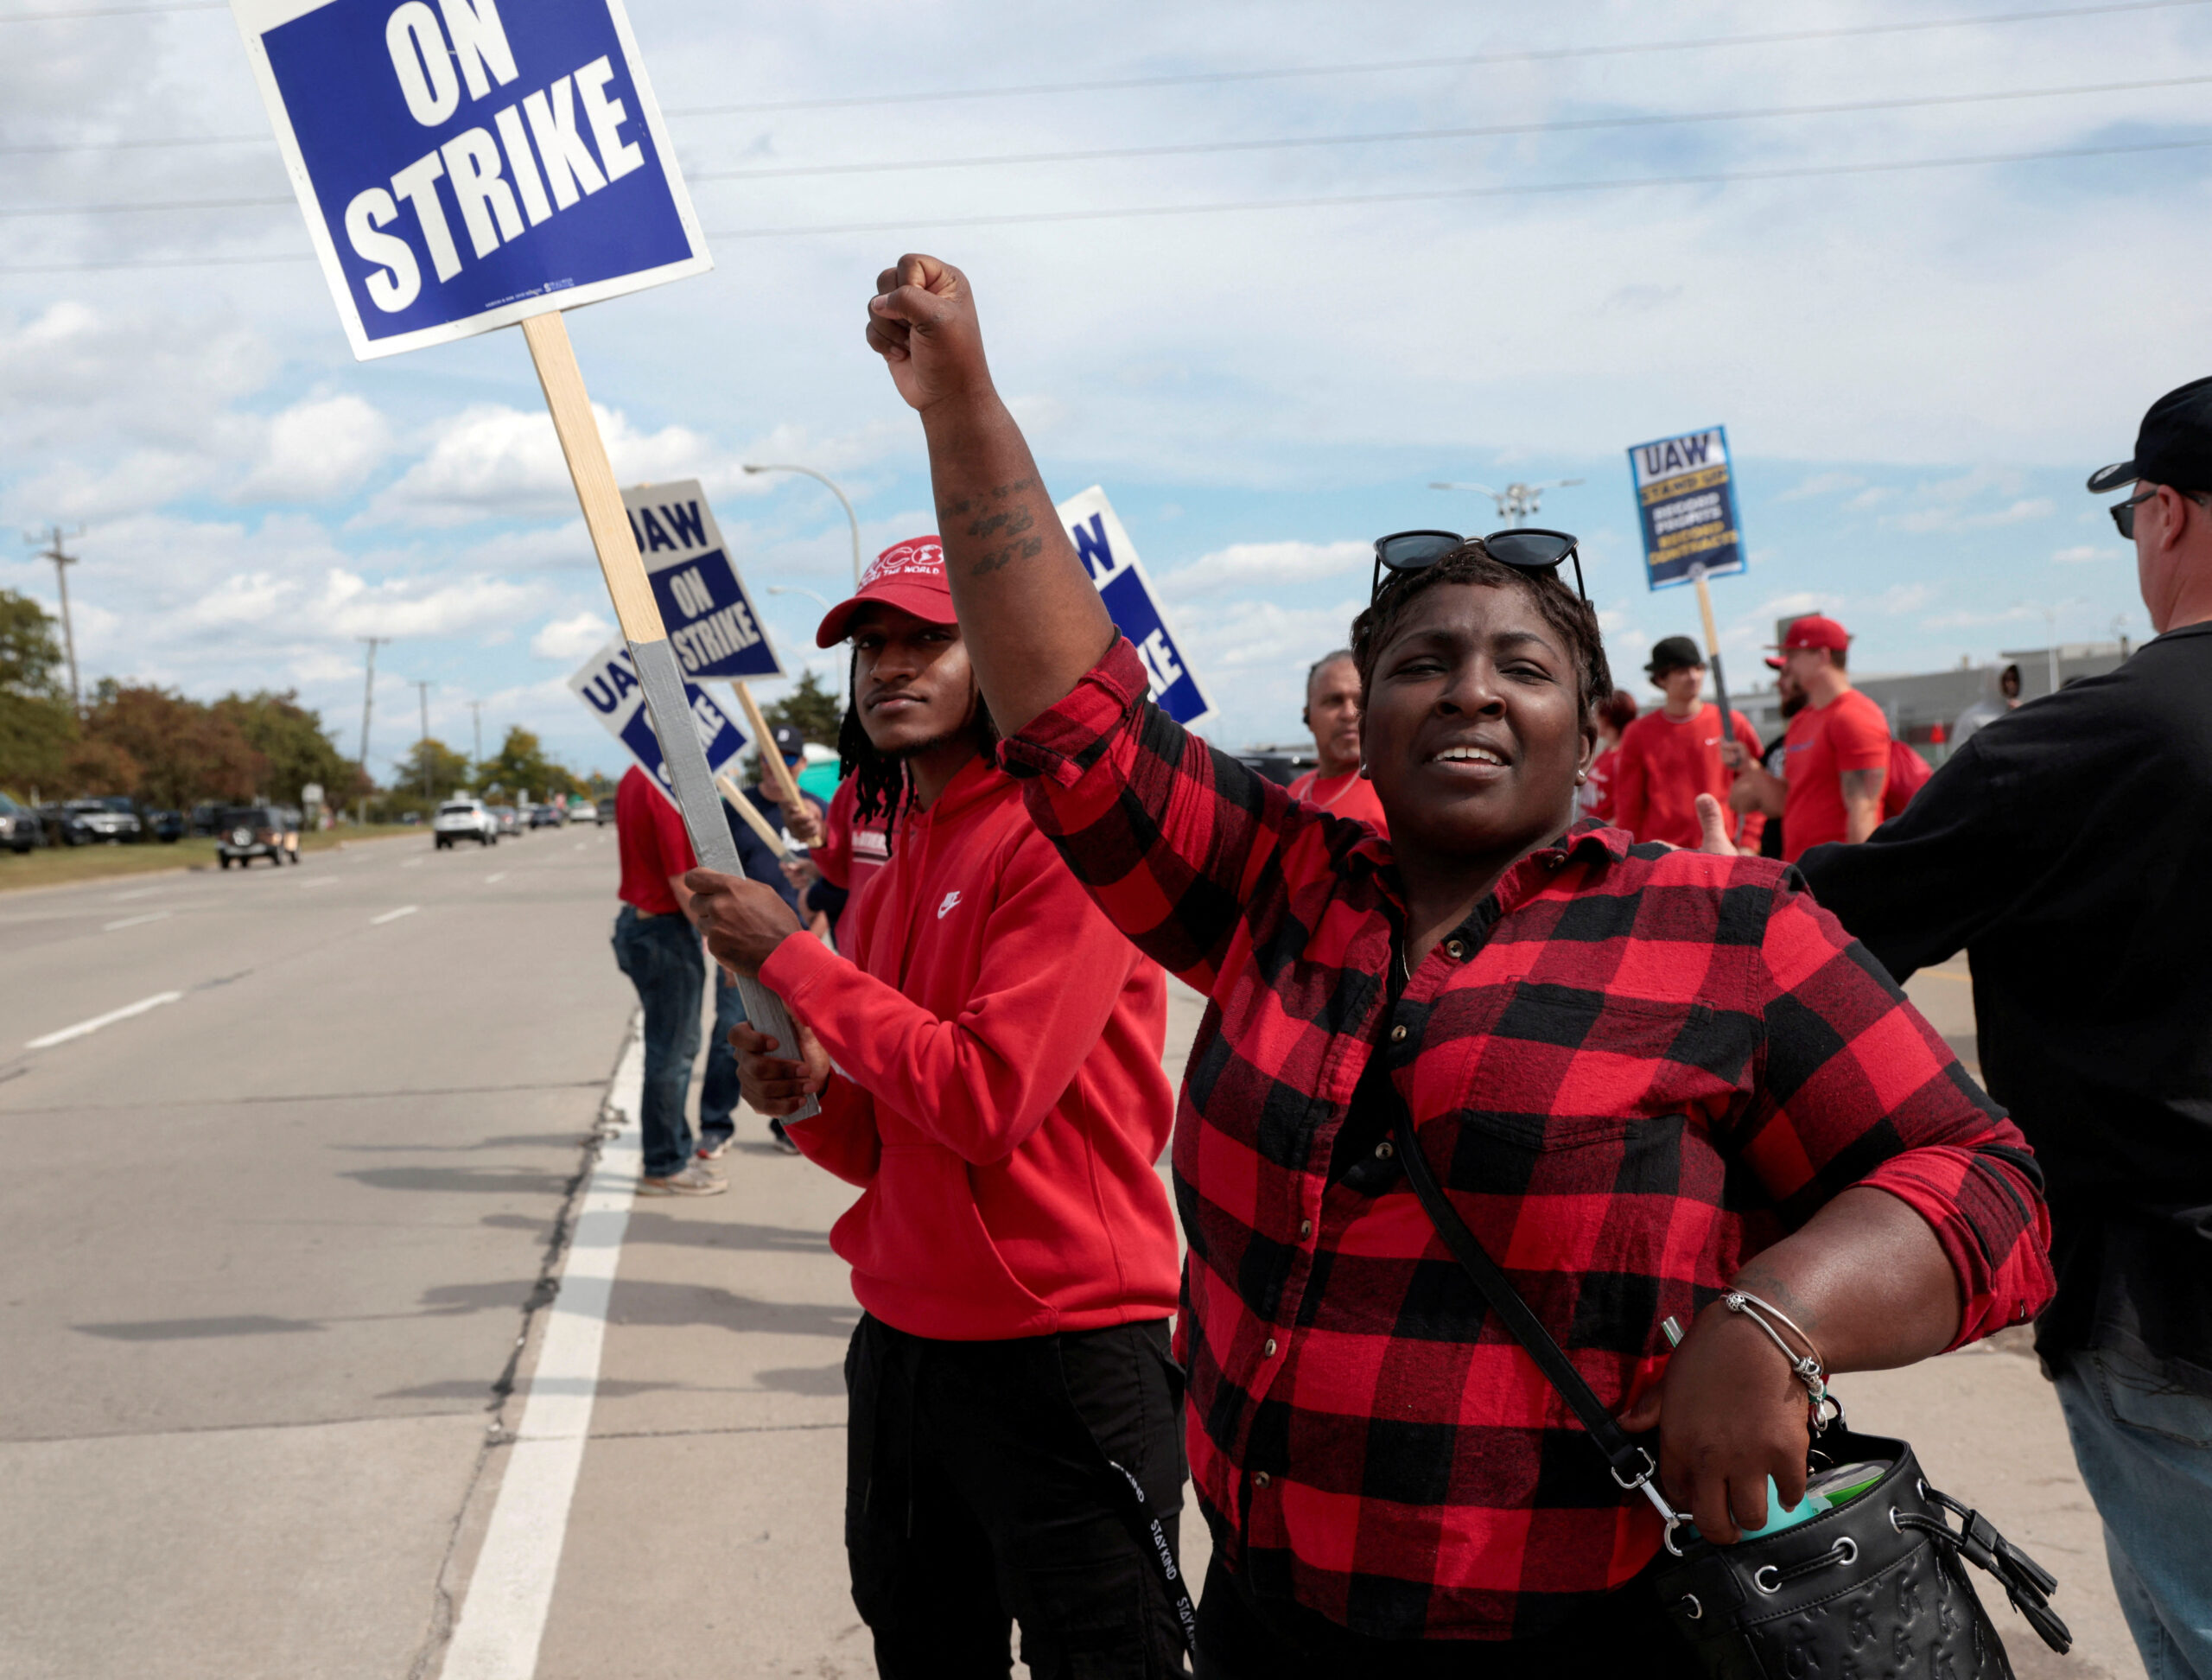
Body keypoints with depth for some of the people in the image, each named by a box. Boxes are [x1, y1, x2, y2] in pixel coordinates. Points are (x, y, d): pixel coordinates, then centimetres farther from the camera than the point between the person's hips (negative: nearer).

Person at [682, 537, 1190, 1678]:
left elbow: (984, 1100, -23)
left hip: (1059, 1346, -8)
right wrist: (811, 1101, -4)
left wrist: (787, 956, -16)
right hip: (902, 1335, 8)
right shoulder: (889, 876, 11)